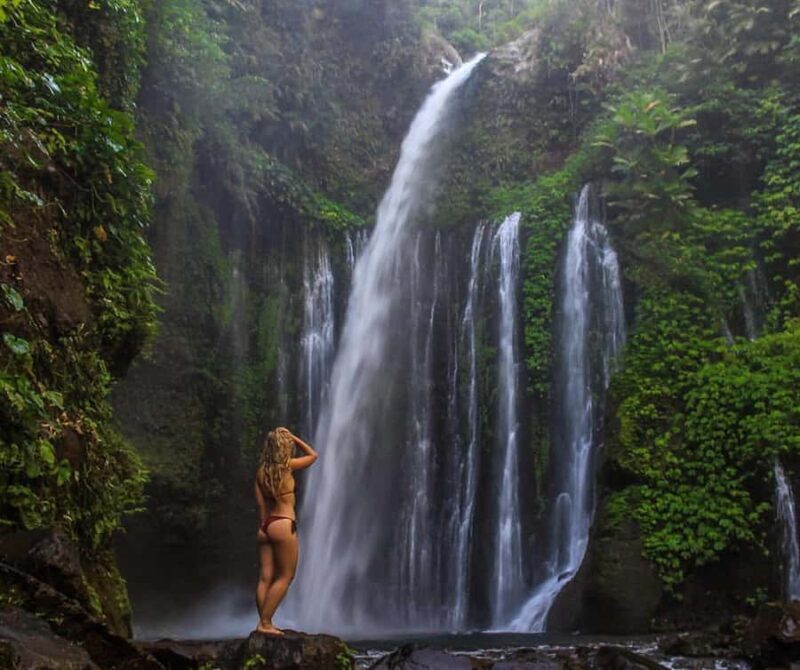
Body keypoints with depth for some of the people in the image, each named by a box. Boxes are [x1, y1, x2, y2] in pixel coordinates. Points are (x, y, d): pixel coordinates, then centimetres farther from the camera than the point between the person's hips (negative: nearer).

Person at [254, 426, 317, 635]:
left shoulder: (261, 471, 7)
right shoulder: (287, 465, -7)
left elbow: (260, 502, 9)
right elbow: (313, 455, 9)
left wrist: (265, 523, 15)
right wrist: (292, 437, 8)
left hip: (265, 526, 7)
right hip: (283, 524, -6)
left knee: (265, 577, 6)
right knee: (285, 577, 1)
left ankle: (264, 622, 9)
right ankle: (265, 623, -1)